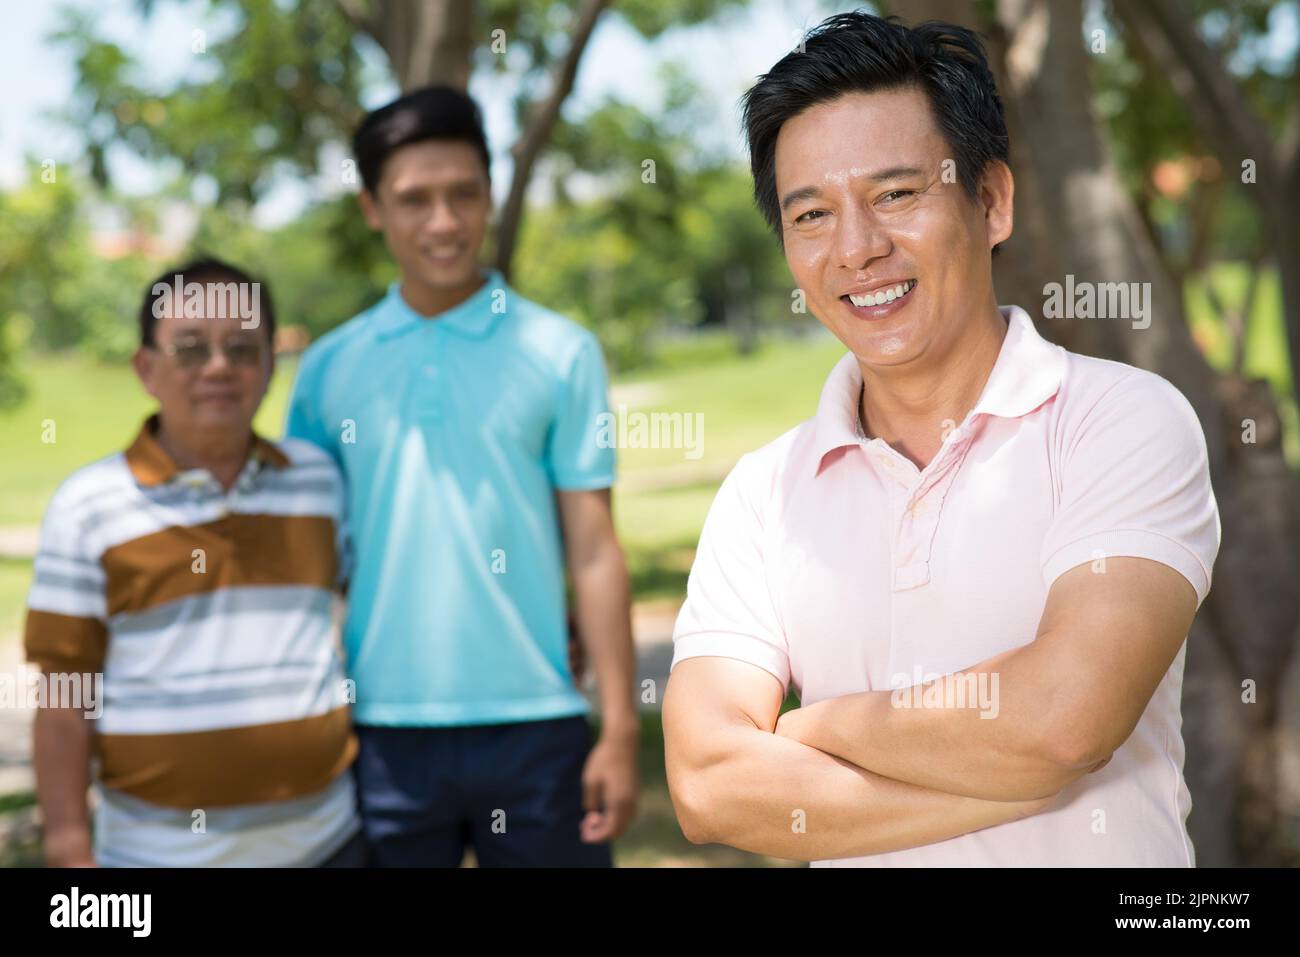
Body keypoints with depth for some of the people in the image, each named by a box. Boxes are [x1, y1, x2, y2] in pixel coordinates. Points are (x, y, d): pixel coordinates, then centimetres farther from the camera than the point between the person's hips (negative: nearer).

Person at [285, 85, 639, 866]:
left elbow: (594, 550, -2)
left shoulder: (561, 352, 0)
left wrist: (621, 729, -5)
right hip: (383, 729, 2)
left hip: (533, 721, -2)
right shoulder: (329, 368, 6)